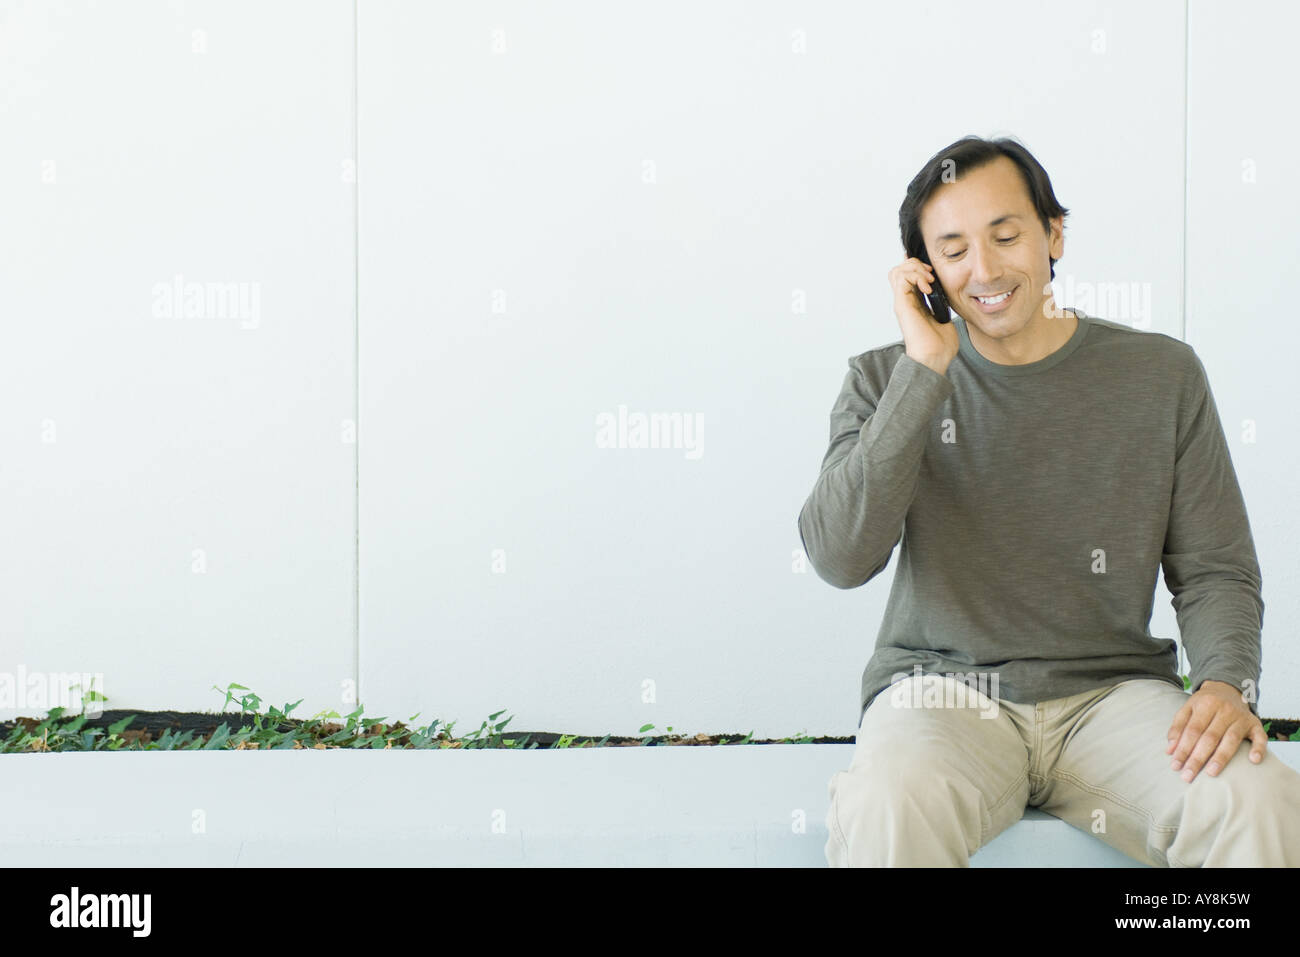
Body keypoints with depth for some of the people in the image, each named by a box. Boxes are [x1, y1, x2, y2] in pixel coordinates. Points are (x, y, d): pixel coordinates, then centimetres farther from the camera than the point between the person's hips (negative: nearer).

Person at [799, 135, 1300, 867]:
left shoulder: (1162, 374, 7)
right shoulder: (886, 381, 4)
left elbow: (1215, 569, 8)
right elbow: (841, 558, -12)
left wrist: (1227, 682, -15)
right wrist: (924, 370, -14)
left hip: (1114, 690, 1)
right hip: (943, 690, -1)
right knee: (885, 813, -36)